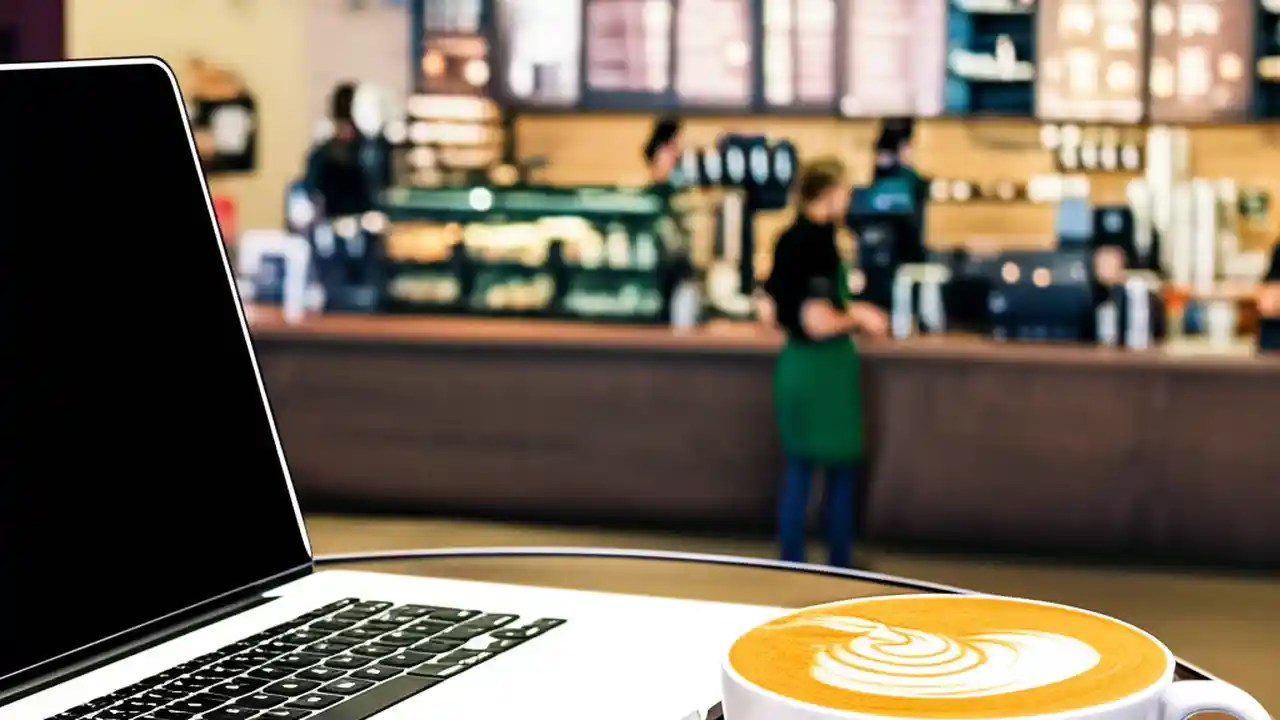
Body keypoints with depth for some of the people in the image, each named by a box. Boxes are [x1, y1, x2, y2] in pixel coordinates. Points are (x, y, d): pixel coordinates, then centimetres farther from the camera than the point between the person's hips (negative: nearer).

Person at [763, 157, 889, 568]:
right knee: (841, 471, 7)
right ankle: (840, 565, 15)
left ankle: (791, 564, 17)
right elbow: (819, 323, -25)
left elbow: (771, 312, 13)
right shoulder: (820, 245, -19)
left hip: (793, 362, 8)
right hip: (827, 366, -8)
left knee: (798, 470, 13)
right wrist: (859, 318, -7)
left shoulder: (787, 241, 6)